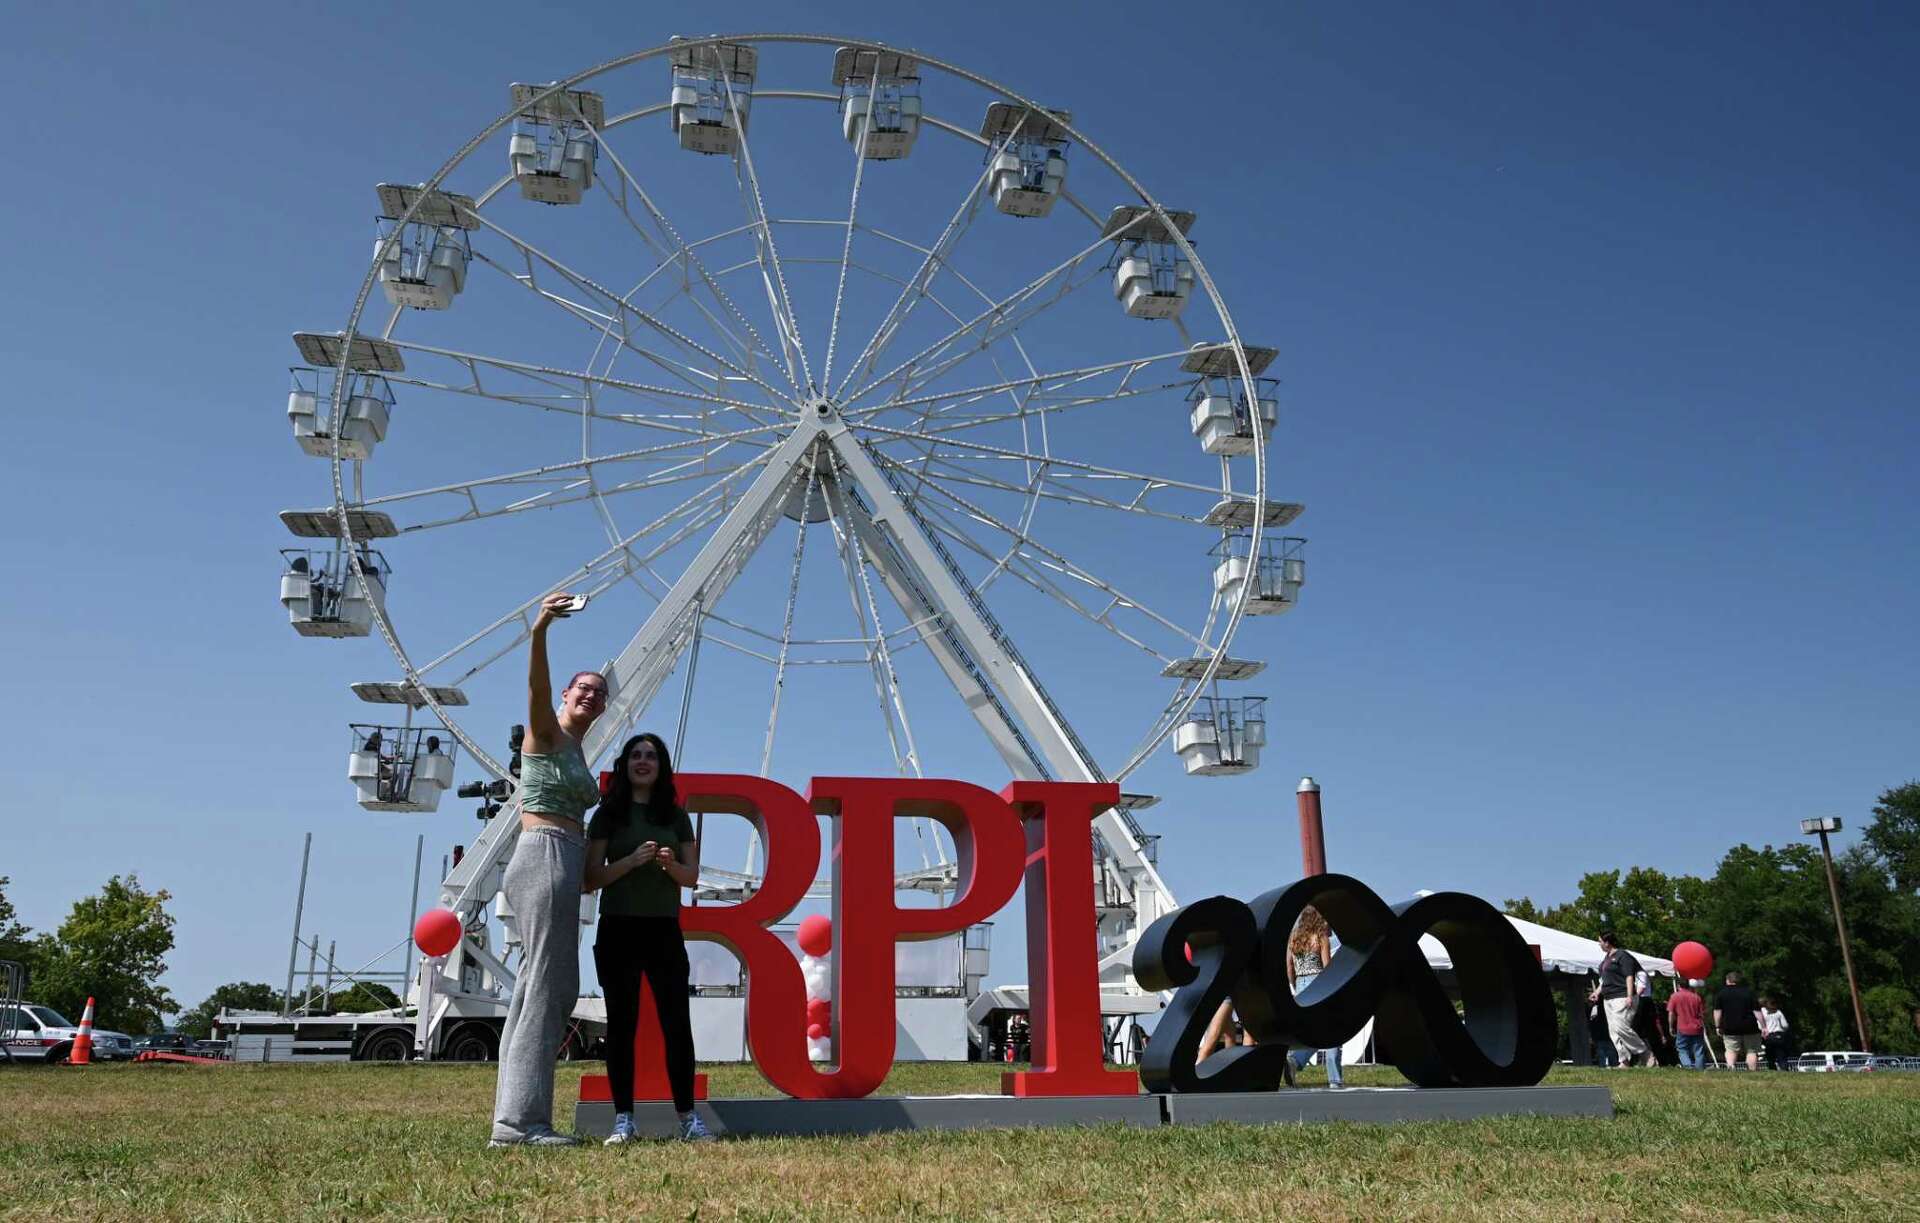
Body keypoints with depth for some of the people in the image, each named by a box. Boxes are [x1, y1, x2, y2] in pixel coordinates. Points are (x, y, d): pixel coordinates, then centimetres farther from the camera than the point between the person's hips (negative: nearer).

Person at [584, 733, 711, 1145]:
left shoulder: (676, 815, 10)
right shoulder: (608, 814, 5)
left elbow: (692, 876, 9)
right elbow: (592, 878, -1)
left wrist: (671, 864, -14)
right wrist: (632, 860, -17)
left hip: (664, 929, 1)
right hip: (618, 929, -1)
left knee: (676, 1021, -3)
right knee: (622, 1023, 1)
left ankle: (688, 1117, 2)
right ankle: (623, 1119, 7)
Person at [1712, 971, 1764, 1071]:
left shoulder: (1721, 994, 4)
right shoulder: (1749, 992, 6)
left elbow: (1717, 1012, 0)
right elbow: (1757, 1011, 1)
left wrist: (1718, 1027, 6)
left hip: (1729, 1028, 0)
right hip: (1749, 1028, 0)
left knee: (1730, 1049, 5)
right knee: (1751, 1051, 7)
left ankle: (1730, 1066, -20)